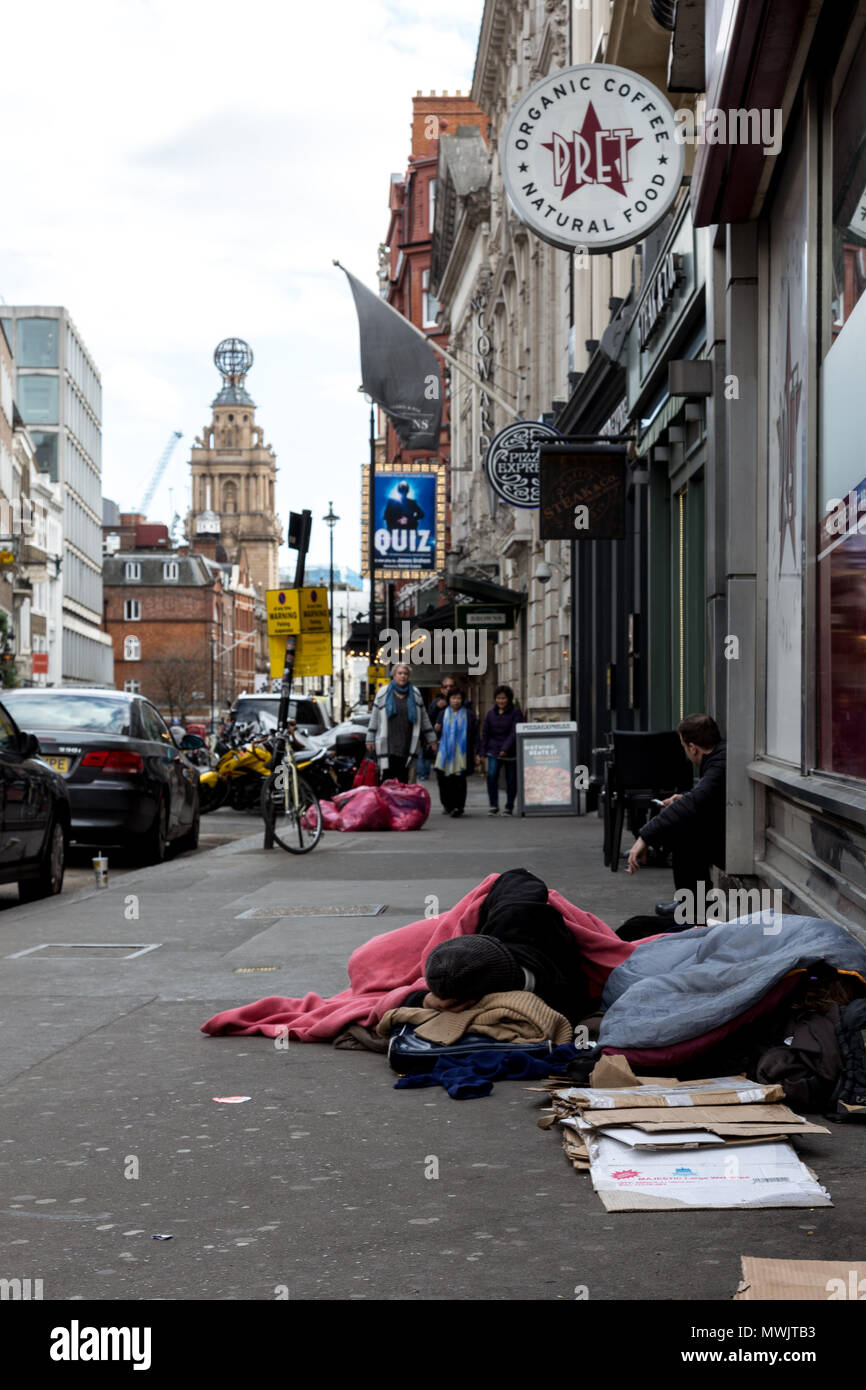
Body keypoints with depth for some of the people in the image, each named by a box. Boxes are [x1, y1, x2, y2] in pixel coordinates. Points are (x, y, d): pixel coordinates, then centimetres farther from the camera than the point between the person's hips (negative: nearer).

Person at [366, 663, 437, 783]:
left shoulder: (415, 694, 11)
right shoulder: (384, 693, 6)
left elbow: (424, 718, 14)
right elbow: (374, 718, 8)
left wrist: (431, 740, 13)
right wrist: (370, 739, 5)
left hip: (408, 745, 1)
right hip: (388, 746, -1)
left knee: (403, 780, -2)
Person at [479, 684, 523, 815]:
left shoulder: (515, 712, -3)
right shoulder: (491, 713, 9)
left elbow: (515, 732, -11)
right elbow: (485, 733, 12)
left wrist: (506, 748, -22)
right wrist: (483, 751, 5)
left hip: (511, 752, -2)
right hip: (494, 751, 2)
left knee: (511, 780, 3)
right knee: (491, 775, -15)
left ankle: (509, 807, 16)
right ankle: (493, 806, -7)